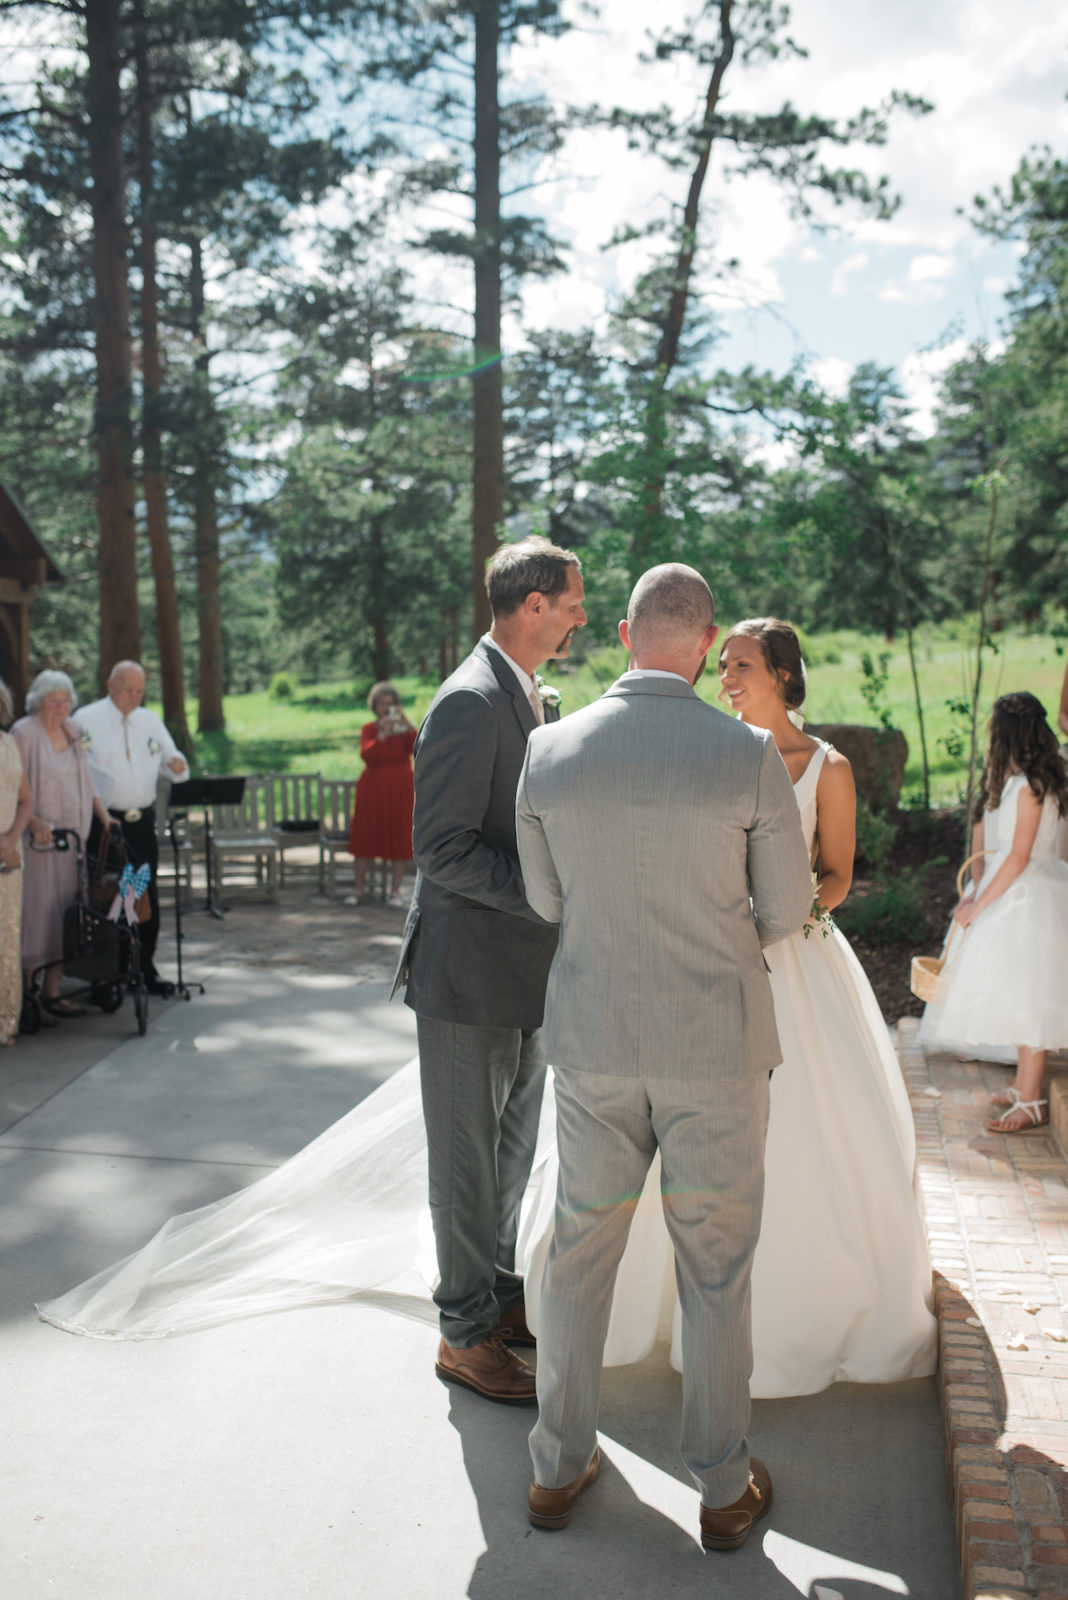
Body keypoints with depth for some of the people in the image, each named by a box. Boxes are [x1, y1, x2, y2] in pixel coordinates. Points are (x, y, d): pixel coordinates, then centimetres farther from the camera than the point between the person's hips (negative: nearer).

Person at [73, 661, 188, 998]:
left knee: (147, 895, 7)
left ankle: (146, 967, 17)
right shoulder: (86, 720, -2)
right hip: (105, 822, -4)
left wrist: (178, 766, -10)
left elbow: (174, 765, 14)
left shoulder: (151, 721, 13)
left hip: (143, 822, 4)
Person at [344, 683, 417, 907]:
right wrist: (382, 734, -29)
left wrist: (408, 727, -26)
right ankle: (358, 889, 6)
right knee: (365, 836, -1)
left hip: (400, 790, 1)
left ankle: (395, 891, 5)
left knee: (400, 838, -1)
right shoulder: (369, 729, 2)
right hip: (373, 790, 0)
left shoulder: (405, 728, 5)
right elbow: (367, 755, -16)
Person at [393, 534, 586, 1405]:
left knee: (512, 1148, 21)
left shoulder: (527, 695, 12)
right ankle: (466, 1334, 21)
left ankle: (502, 1294, 38)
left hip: (523, 966, 9)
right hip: (470, 972, -9)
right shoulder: (470, 700, -19)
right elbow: (443, 848, -24)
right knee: (470, 1159, 5)